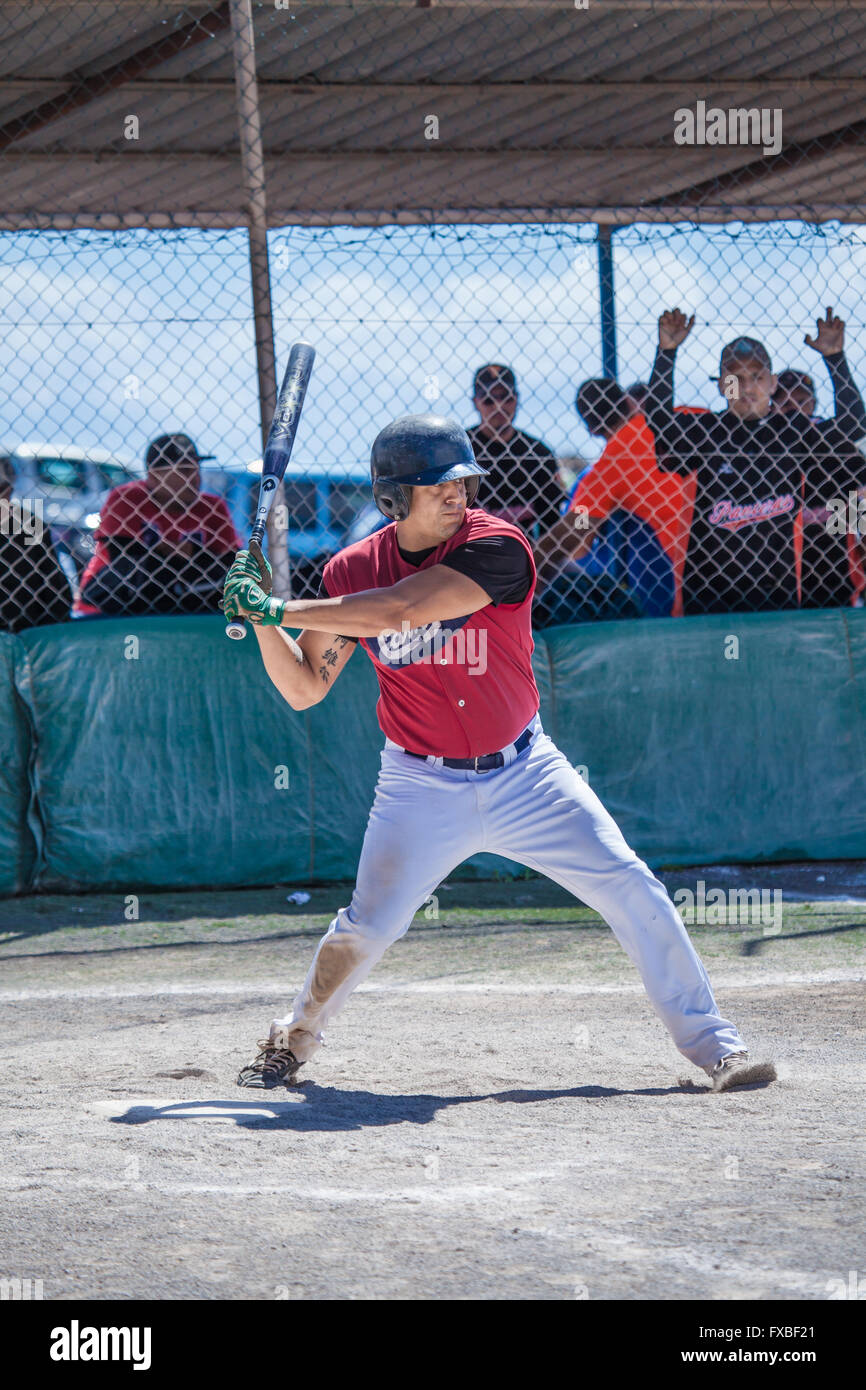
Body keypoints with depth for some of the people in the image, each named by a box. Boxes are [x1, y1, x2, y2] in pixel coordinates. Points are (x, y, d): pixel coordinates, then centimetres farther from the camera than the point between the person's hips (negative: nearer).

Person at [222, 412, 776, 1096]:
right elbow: (304, 689, -1)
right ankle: (291, 1042, 16)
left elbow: (397, 611, -29)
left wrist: (278, 608, -26)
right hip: (423, 788, 1)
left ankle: (713, 1043, 2)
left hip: (523, 772, -1)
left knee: (631, 888, -9)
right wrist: (261, 619, -17)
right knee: (367, 926, -10)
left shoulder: (496, 546, -18)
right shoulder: (352, 571, -5)